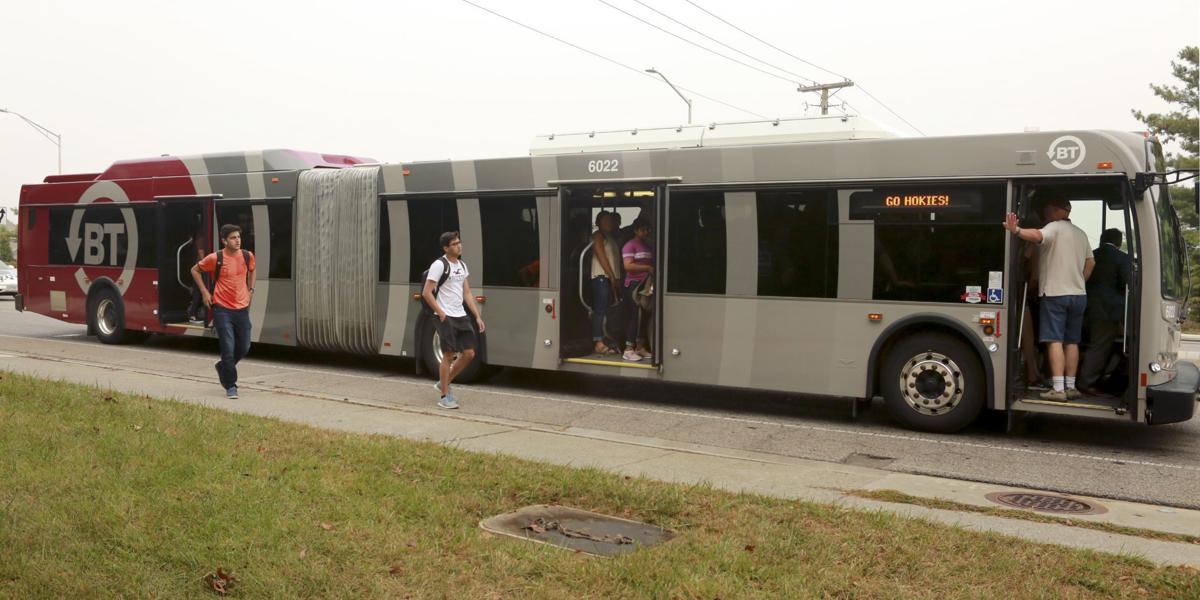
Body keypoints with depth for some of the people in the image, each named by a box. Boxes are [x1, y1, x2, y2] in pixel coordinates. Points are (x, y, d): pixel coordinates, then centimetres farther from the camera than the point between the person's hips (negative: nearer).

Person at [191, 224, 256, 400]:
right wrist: (204, 292, -1)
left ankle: (223, 367, 40)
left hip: (242, 308, 4)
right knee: (228, 348, -4)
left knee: (244, 348, 11)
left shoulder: (247, 256, 1)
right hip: (222, 309, -4)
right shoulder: (215, 258, -10)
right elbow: (195, 270, 5)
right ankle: (230, 386, 8)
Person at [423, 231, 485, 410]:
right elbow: (426, 293, -13)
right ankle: (445, 396, 7)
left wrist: (478, 316, 12)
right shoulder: (439, 265, -11)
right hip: (446, 318, -8)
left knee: (469, 353, 6)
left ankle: (443, 383, 24)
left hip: (461, 316, 8)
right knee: (448, 355, -4)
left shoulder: (462, 265, 14)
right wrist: (441, 314, -14)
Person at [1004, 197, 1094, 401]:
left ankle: (1058, 389, -15)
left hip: (1054, 293, -7)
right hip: (1078, 294, 7)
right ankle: (1070, 387, 12)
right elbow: (1090, 262, 22)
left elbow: (1038, 236, -31)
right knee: (1072, 342, 11)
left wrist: (1016, 230, -49)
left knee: (1055, 341, -10)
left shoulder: (1055, 227, -8)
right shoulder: (1081, 234, 18)